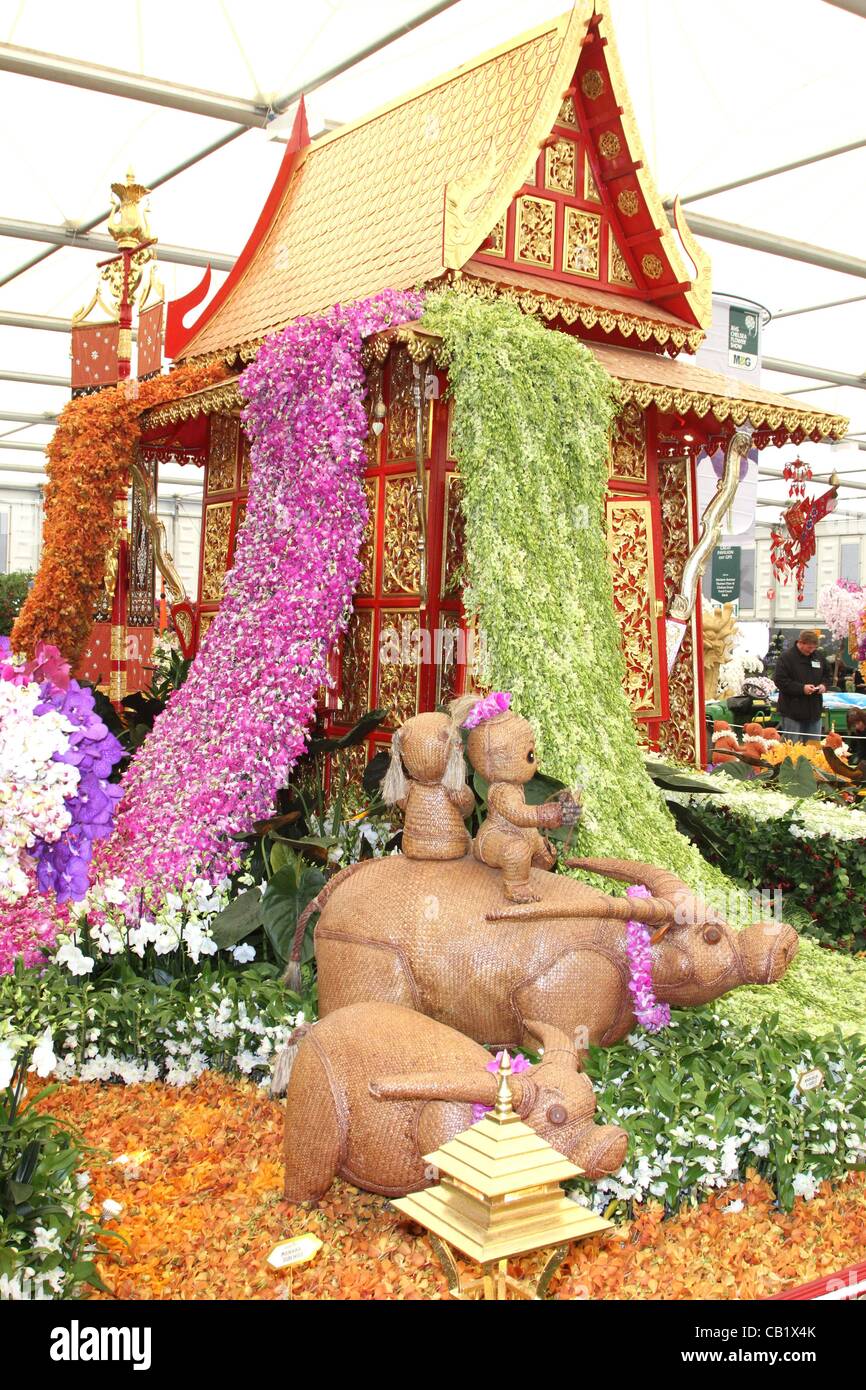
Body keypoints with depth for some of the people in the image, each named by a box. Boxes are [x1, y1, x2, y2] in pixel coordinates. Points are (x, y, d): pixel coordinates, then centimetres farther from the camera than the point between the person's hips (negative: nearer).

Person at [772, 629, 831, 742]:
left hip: (814, 710, 6)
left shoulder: (819, 656, 8)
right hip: (793, 711, -6)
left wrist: (824, 684, -2)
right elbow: (780, 680, -16)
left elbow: (826, 676, 21)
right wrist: (802, 688, -22)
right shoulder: (786, 657, -11)